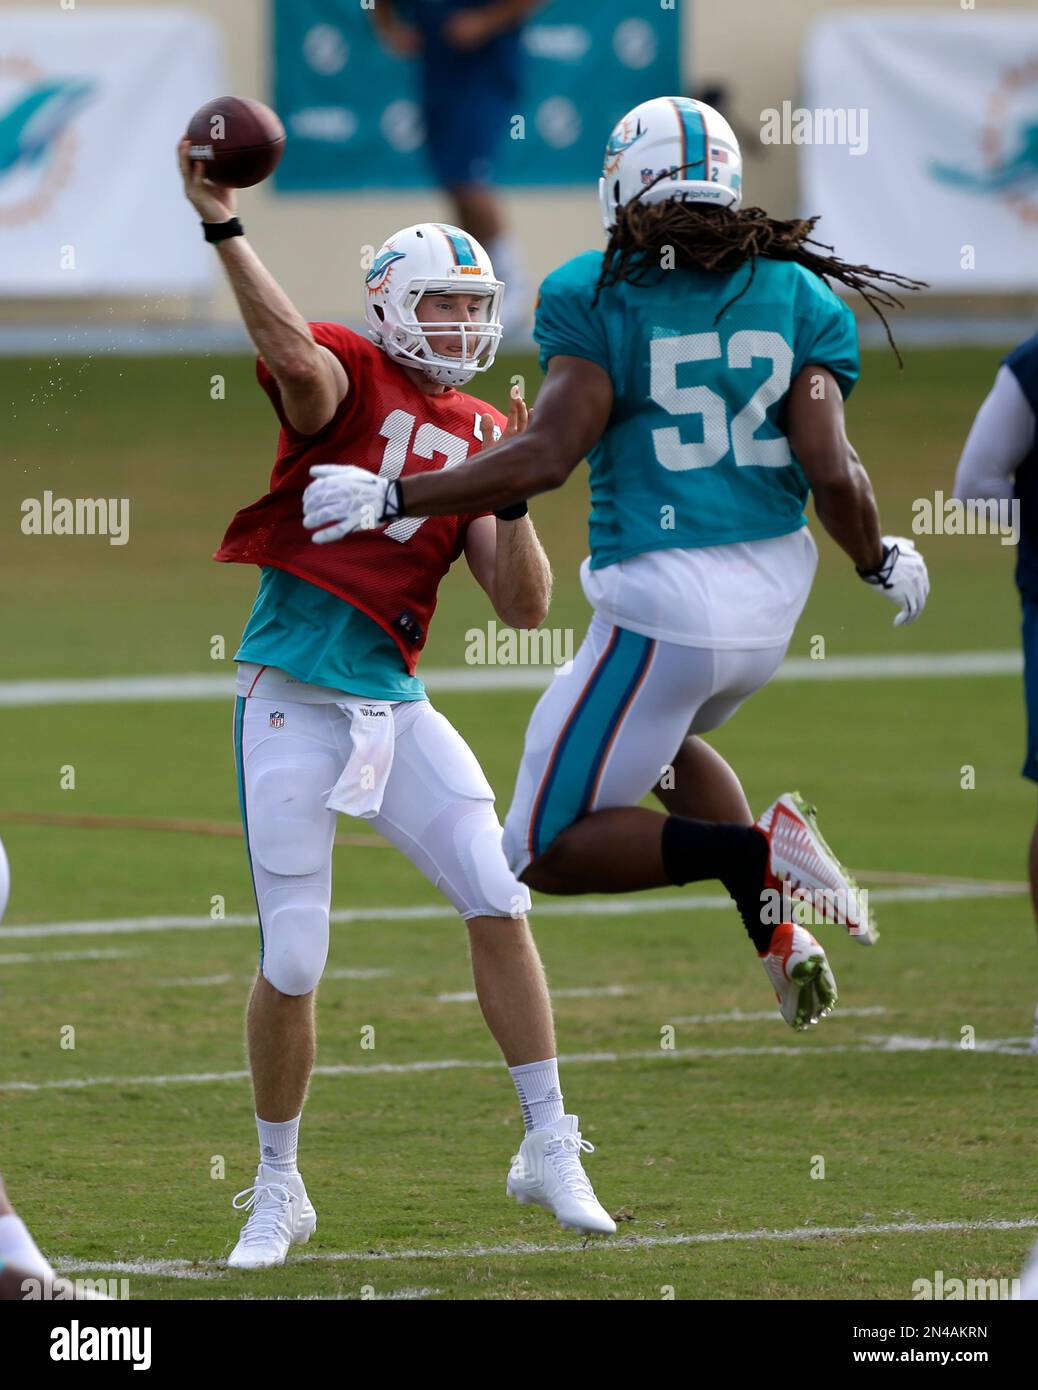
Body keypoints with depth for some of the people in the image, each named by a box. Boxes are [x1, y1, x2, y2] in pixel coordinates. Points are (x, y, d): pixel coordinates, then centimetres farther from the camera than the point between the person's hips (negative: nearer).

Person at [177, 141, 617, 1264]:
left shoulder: (481, 434, 12)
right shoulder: (347, 376, -3)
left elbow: (524, 607, 8)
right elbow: (295, 356, -30)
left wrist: (512, 496, -8)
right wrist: (221, 226, -42)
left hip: (394, 702, 5)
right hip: (292, 698, -5)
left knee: (498, 901, -4)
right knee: (292, 962, -2)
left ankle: (549, 1149, 7)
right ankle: (278, 1189, 15)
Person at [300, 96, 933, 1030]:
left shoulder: (600, 298, -9)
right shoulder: (796, 297, 2)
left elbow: (546, 459, -19)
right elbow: (832, 472, -6)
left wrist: (388, 498, -12)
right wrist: (882, 561, 14)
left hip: (664, 607, -6)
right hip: (772, 598, 6)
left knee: (548, 852, 6)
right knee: (665, 743, 36)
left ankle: (757, 852, -15)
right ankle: (780, 934, 15)